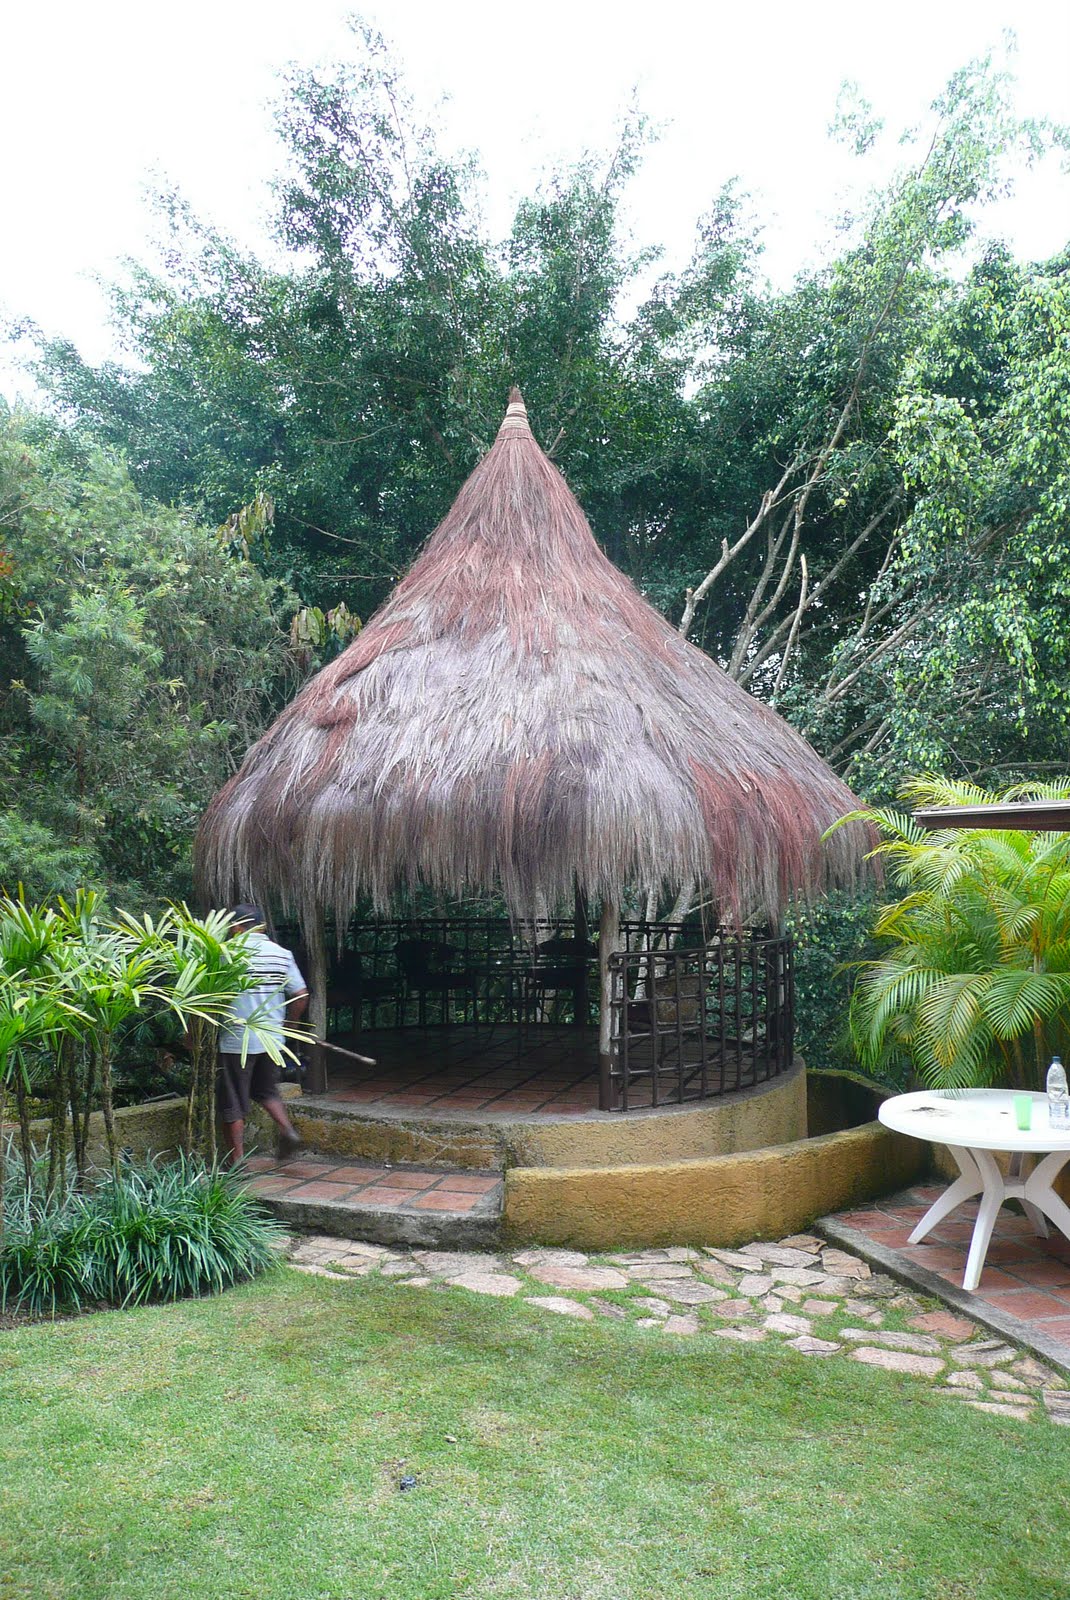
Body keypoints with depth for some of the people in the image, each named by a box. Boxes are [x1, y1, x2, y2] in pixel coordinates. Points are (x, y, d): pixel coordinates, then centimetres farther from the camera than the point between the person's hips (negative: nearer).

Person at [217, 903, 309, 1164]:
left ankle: (236, 1160, 11)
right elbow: (301, 995, 2)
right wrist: (287, 1024, 16)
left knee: (233, 1103, 7)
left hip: (237, 1040, -5)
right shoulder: (282, 954, 3)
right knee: (266, 1090, 25)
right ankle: (288, 1131, 6)